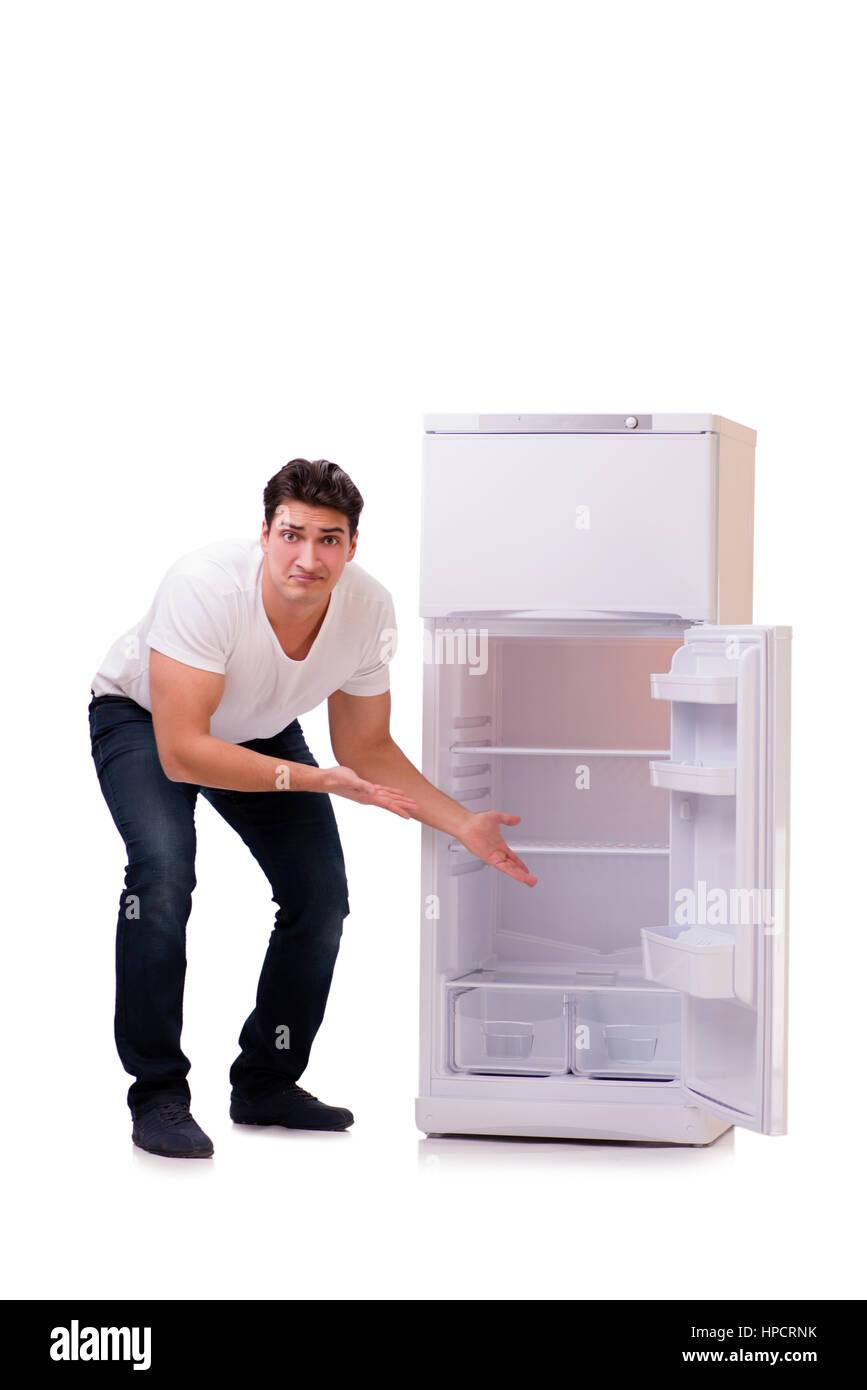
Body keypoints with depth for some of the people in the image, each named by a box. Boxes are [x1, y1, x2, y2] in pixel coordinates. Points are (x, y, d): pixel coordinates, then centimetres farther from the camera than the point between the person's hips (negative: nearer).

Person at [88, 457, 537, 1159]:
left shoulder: (369, 609, -24)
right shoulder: (205, 585, -39)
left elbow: (366, 747, -9)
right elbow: (182, 751, -40)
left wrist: (466, 825, -18)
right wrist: (312, 780, -44)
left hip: (260, 730, 5)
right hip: (142, 718, -5)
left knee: (322, 895, -7)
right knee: (164, 870, -29)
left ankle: (265, 1084, 13)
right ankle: (158, 1094, -16)